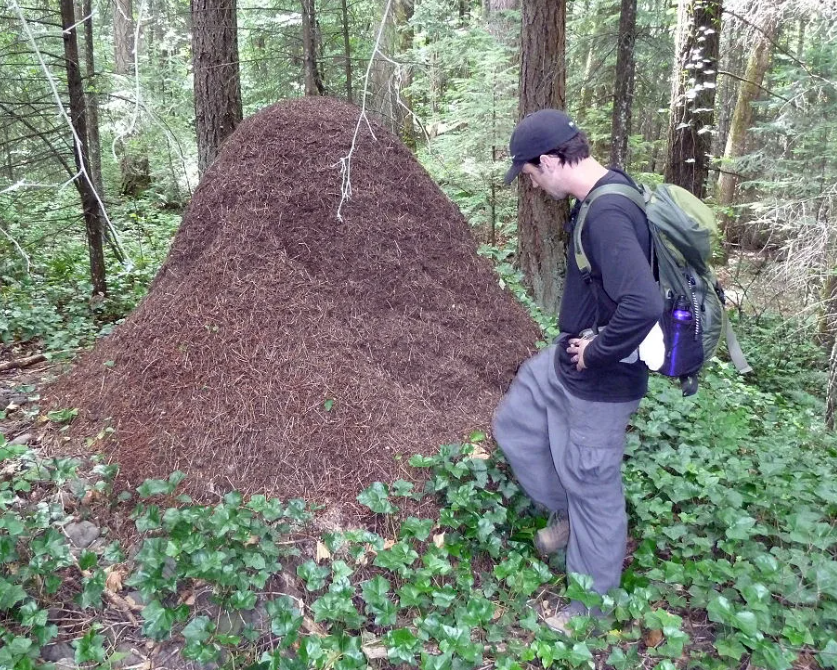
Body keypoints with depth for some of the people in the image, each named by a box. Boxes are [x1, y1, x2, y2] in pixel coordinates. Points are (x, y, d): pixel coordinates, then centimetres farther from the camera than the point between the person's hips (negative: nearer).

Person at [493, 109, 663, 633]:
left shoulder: (607, 215, -29)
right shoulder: (605, 194, 2)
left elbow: (643, 305, -41)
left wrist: (596, 354, -23)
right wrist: (581, 343, 10)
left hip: (599, 381, -10)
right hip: (567, 357, 10)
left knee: (593, 486, 8)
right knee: (515, 422, 23)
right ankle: (566, 511, 41)